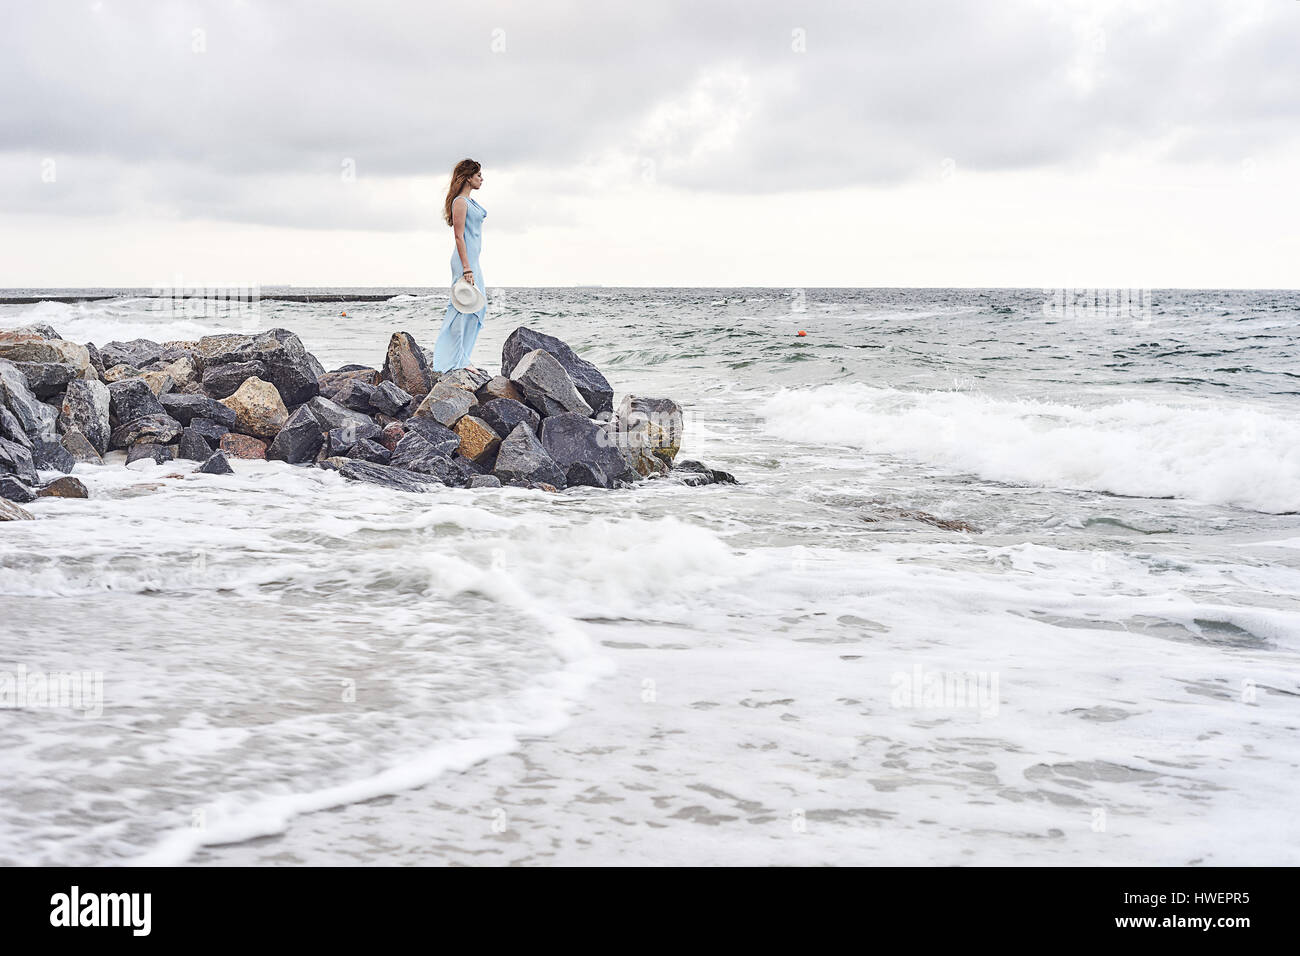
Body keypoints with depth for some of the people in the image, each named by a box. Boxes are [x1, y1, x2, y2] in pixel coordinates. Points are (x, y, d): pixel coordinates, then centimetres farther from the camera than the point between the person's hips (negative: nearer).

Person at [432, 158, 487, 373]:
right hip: (465, 260, -10)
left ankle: (460, 358, 14)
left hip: (472, 260, 10)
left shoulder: (470, 201, 17)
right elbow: (459, 237, -18)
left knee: (478, 308, 10)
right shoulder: (460, 202, -13)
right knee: (465, 308, -8)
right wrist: (467, 269, -22)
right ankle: (457, 360, -3)